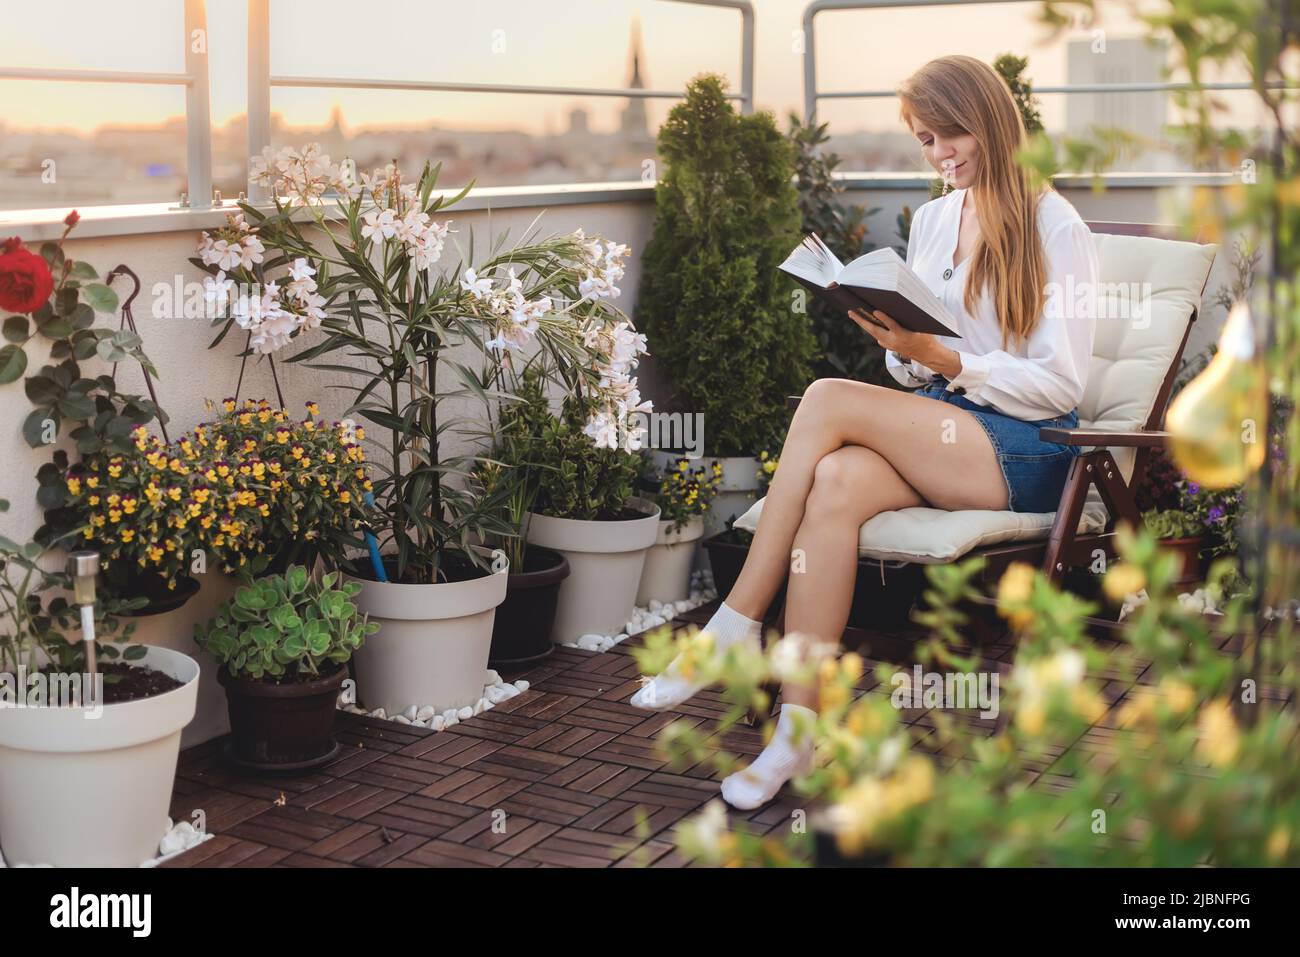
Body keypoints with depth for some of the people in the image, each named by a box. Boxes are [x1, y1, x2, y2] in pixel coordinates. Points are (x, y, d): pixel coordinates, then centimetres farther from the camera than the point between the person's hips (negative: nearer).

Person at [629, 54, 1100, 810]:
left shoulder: (1054, 227, -3)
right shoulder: (931, 221, 17)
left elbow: (1061, 384, -9)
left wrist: (943, 358, -19)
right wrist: (902, 347, -6)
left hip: (1025, 450, -5)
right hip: (939, 431, 5)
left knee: (828, 399, -26)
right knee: (836, 481, -30)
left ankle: (739, 624, -20)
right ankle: (801, 728, -33)